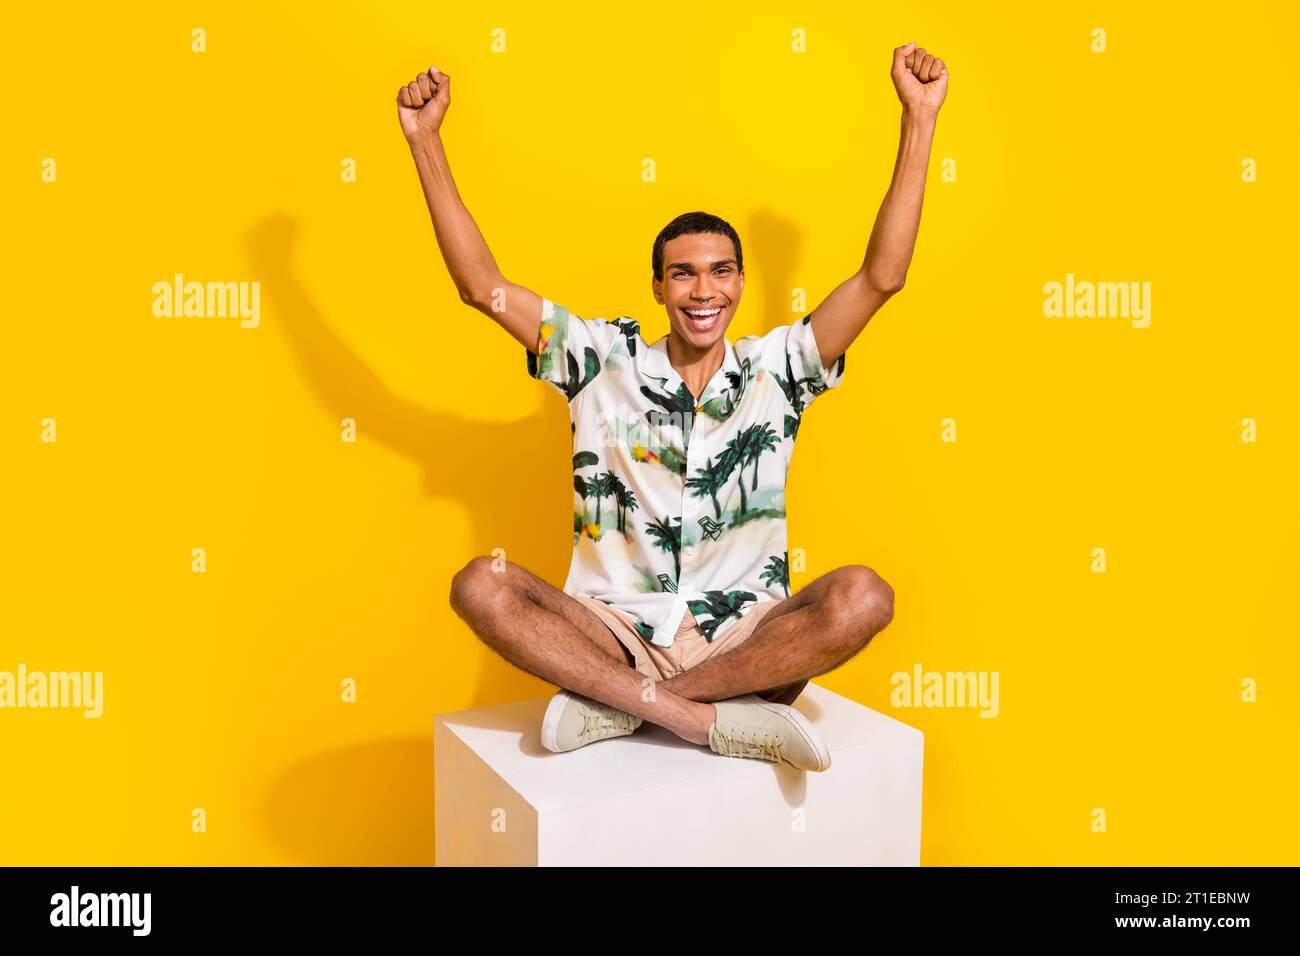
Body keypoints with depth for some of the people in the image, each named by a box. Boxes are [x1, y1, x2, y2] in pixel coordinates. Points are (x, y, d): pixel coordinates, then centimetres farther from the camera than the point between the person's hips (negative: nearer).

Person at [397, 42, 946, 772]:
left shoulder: (776, 370, 6)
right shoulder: (606, 362, 6)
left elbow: (882, 278, -1)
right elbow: (483, 287, 3)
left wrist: (920, 119, -3)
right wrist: (426, 141, -2)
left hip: (746, 640, 1)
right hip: (614, 635, 0)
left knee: (862, 597, -29)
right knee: (482, 587, -26)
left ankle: (619, 704, -24)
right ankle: (712, 717, -30)